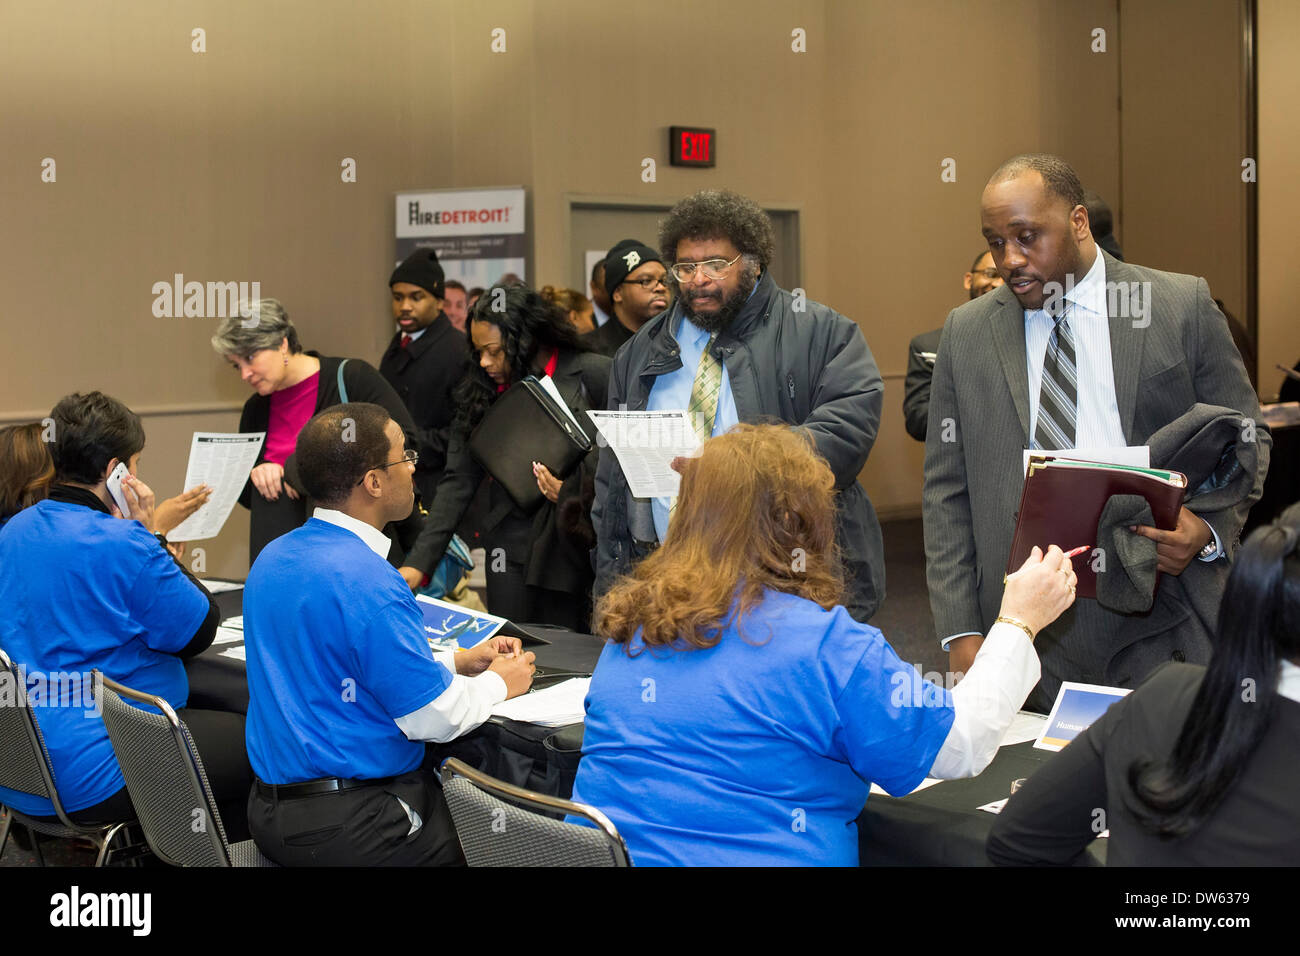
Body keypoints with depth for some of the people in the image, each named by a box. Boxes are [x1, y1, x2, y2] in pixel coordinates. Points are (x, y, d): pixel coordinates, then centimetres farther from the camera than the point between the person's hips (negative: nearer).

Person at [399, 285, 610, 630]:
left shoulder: (595, 375, -5)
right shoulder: (481, 390, 4)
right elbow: (458, 481, 3)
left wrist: (575, 486, -13)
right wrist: (419, 562, -4)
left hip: (583, 546, -2)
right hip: (513, 550, 2)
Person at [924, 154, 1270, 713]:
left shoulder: (1183, 307, 2)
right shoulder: (968, 331, 7)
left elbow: (1246, 444, 7)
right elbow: (946, 491, 6)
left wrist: (1209, 531, -13)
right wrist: (961, 633, -2)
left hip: (1161, 624, -1)